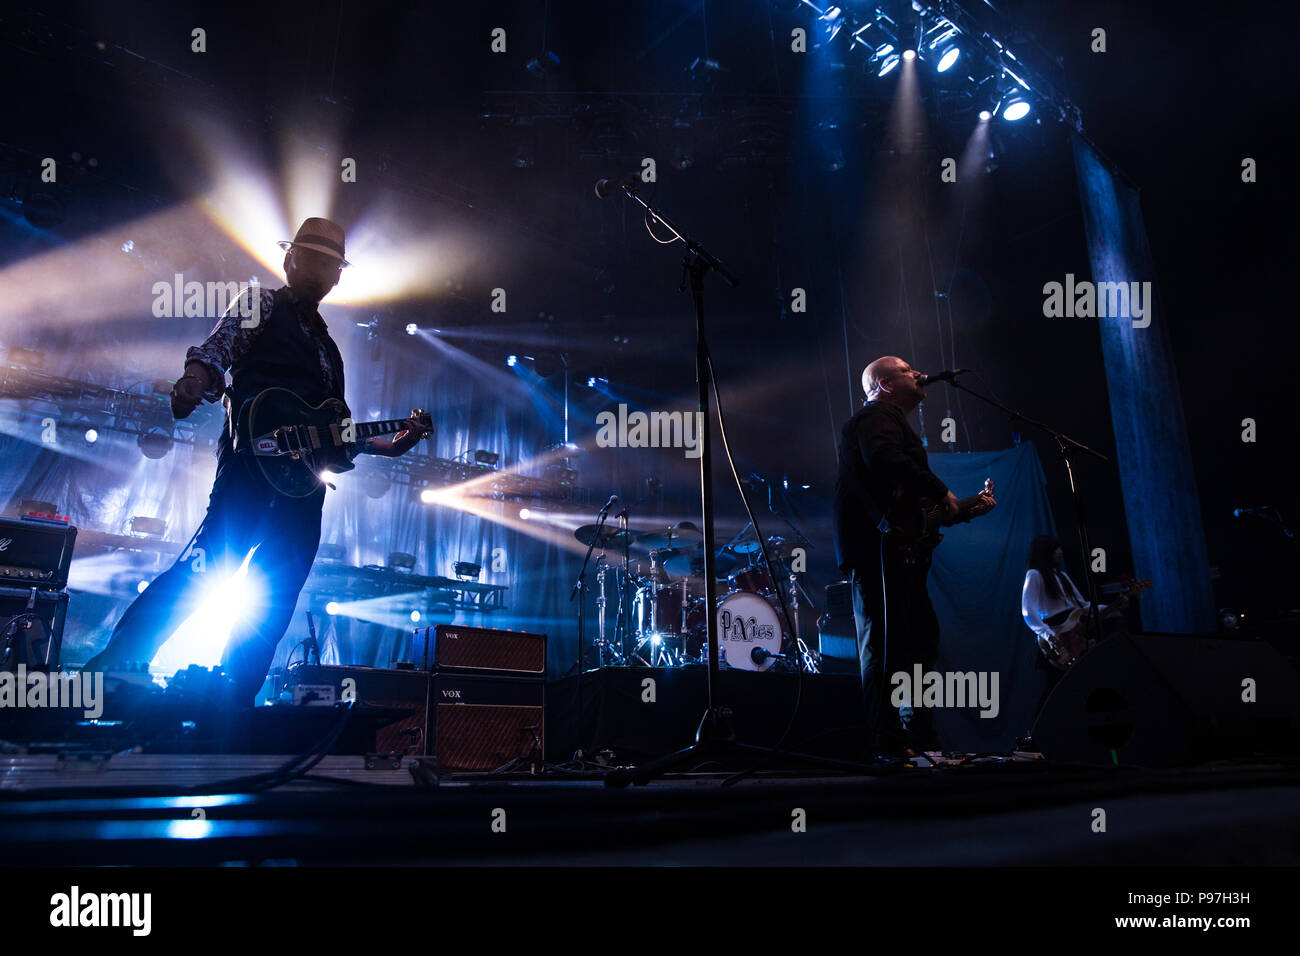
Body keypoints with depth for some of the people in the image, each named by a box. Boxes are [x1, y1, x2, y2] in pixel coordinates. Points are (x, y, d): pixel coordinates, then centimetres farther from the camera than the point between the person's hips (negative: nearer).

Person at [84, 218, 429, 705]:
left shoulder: (326, 344, 29)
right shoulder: (260, 303, 12)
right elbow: (214, 351, -7)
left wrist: (390, 445, 20)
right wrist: (194, 381, -29)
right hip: (255, 452, -6)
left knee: (274, 600, 0)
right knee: (209, 561, -23)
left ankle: (232, 708, 4)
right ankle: (112, 665, -19)